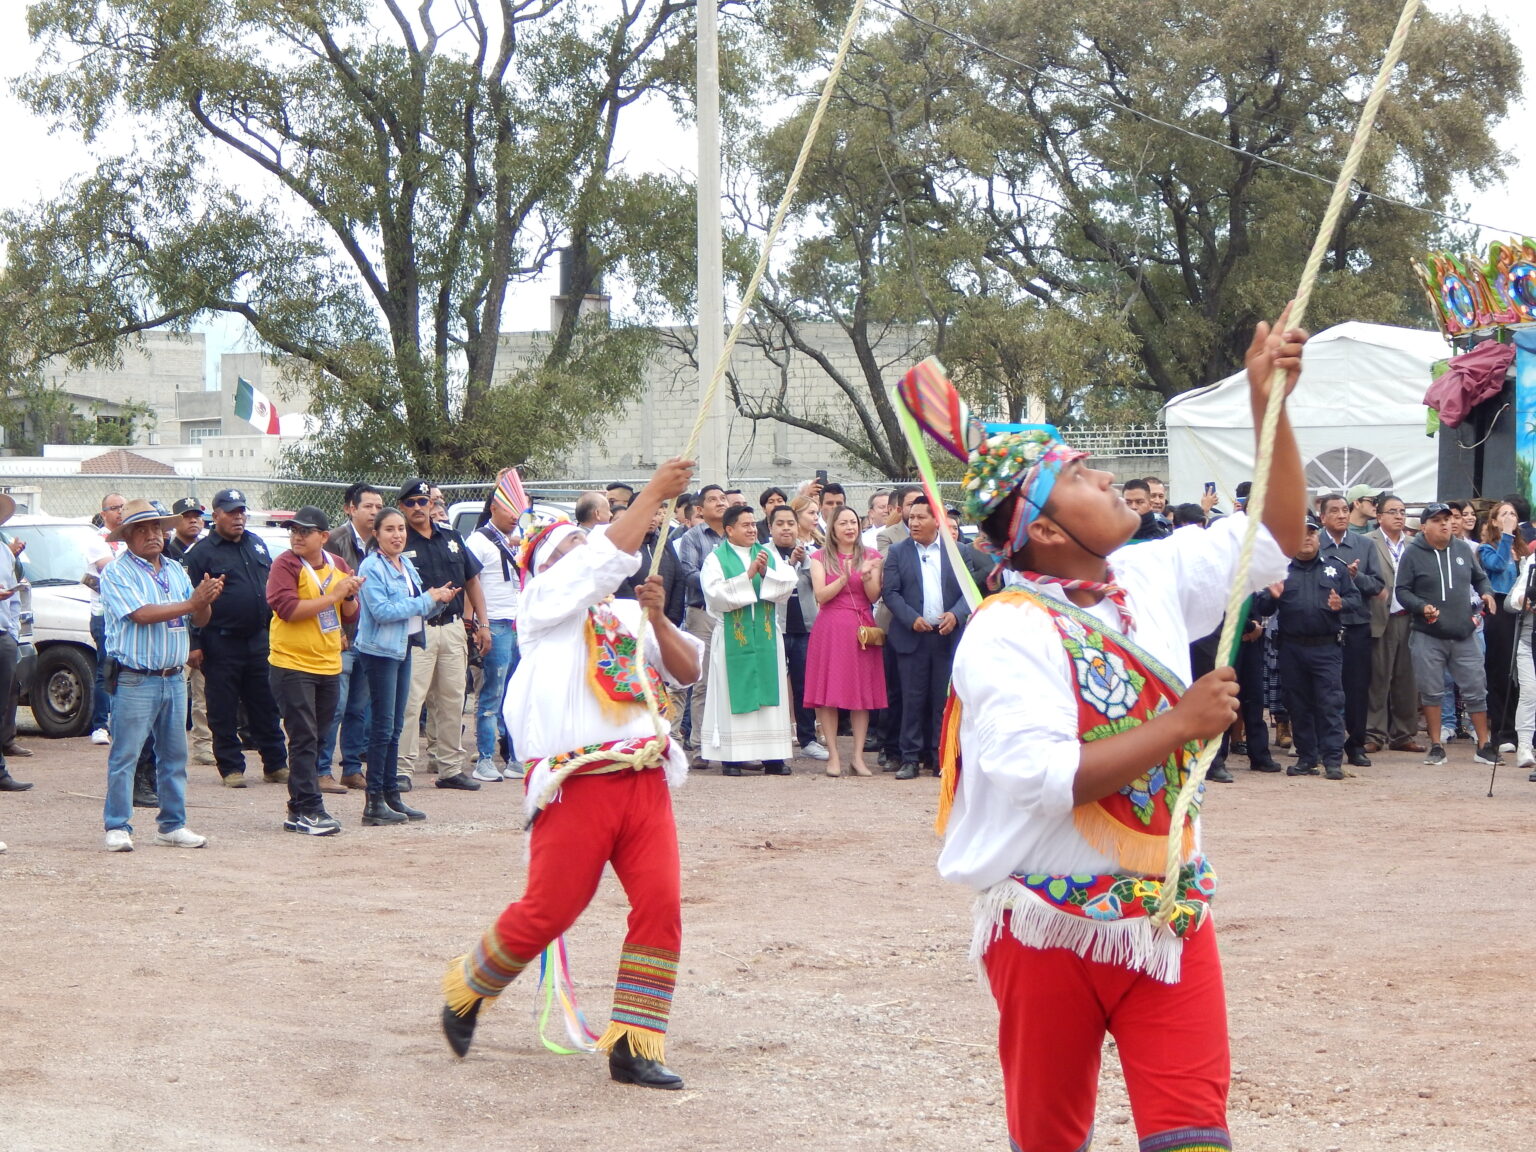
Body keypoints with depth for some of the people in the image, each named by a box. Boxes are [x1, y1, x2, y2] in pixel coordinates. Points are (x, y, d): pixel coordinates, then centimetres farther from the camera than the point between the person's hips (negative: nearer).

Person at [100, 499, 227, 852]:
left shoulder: (176, 571, 14)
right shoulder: (116, 573, -4)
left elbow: (200, 620, 10)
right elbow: (141, 614, -17)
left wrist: (206, 601, -13)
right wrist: (191, 603, -17)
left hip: (174, 679, 6)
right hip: (135, 680, -6)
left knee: (174, 755, 9)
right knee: (125, 755, -4)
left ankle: (172, 825, 16)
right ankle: (117, 827, -1)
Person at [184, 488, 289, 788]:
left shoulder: (257, 544, 14)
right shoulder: (202, 552, -3)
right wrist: (194, 645, -10)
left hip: (258, 640, 5)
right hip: (221, 644, -5)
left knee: (266, 707, 7)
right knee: (223, 711, 1)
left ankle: (276, 765, 13)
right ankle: (232, 768, 7)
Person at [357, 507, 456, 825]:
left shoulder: (406, 565, 12)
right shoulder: (372, 567, -12)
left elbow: (419, 610, 19)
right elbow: (383, 611, -22)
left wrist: (438, 601, -1)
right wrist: (426, 600, -18)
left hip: (403, 649, 8)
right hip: (380, 651, -8)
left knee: (395, 727, 11)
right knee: (382, 727, -7)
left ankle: (392, 795, 16)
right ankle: (374, 802, -3)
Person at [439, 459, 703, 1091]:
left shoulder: (627, 613, 21)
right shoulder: (543, 601, 4)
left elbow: (688, 670, 14)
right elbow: (608, 558, -10)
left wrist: (657, 617, 0)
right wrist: (653, 494, -8)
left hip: (643, 775, 5)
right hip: (577, 779, -5)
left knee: (661, 903, -8)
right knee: (547, 911, -3)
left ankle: (633, 1046, 0)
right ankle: (465, 990, 25)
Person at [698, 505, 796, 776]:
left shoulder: (769, 554, 10)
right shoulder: (716, 559, 0)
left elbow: (788, 583, -1)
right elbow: (716, 593, -14)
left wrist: (766, 572, -17)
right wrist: (748, 575, -18)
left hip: (766, 637, 3)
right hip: (732, 638, -3)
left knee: (769, 691, 2)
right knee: (735, 694, -3)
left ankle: (772, 756, 4)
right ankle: (731, 757, 0)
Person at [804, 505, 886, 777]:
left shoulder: (870, 556, 10)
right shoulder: (821, 558, 7)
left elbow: (874, 596, 3)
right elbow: (821, 595, -4)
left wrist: (867, 577, -16)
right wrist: (845, 578, -18)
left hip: (862, 629, 1)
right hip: (830, 629, -1)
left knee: (862, 692, -1)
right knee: (829, 692, -5)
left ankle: (858, 756, 3)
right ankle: (833, 756, -1)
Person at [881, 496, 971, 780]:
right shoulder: (897, 552, 6)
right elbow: (889, 592, 0)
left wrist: (956, 615, -12)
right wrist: (911, 619, -13)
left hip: (948, 636, 1)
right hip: (913, 637, -1)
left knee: (944, 700, 2)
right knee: (913, 699, -1)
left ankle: (940, 757, 9)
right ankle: (910, 758, 4)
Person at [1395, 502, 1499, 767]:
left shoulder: (1463, 551, 8)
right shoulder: (1413, 554, -3)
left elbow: (1480, 577, 21)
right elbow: (1402, 591, -2)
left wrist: (1487, 592, 1)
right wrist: (1422, 607, -18)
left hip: (1463, 635, 3)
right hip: (1427, 636, -3)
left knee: (1476, 690, 4)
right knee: (1431, 693, 2)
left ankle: (1484, 746, 13)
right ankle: (1436, 747, 13)